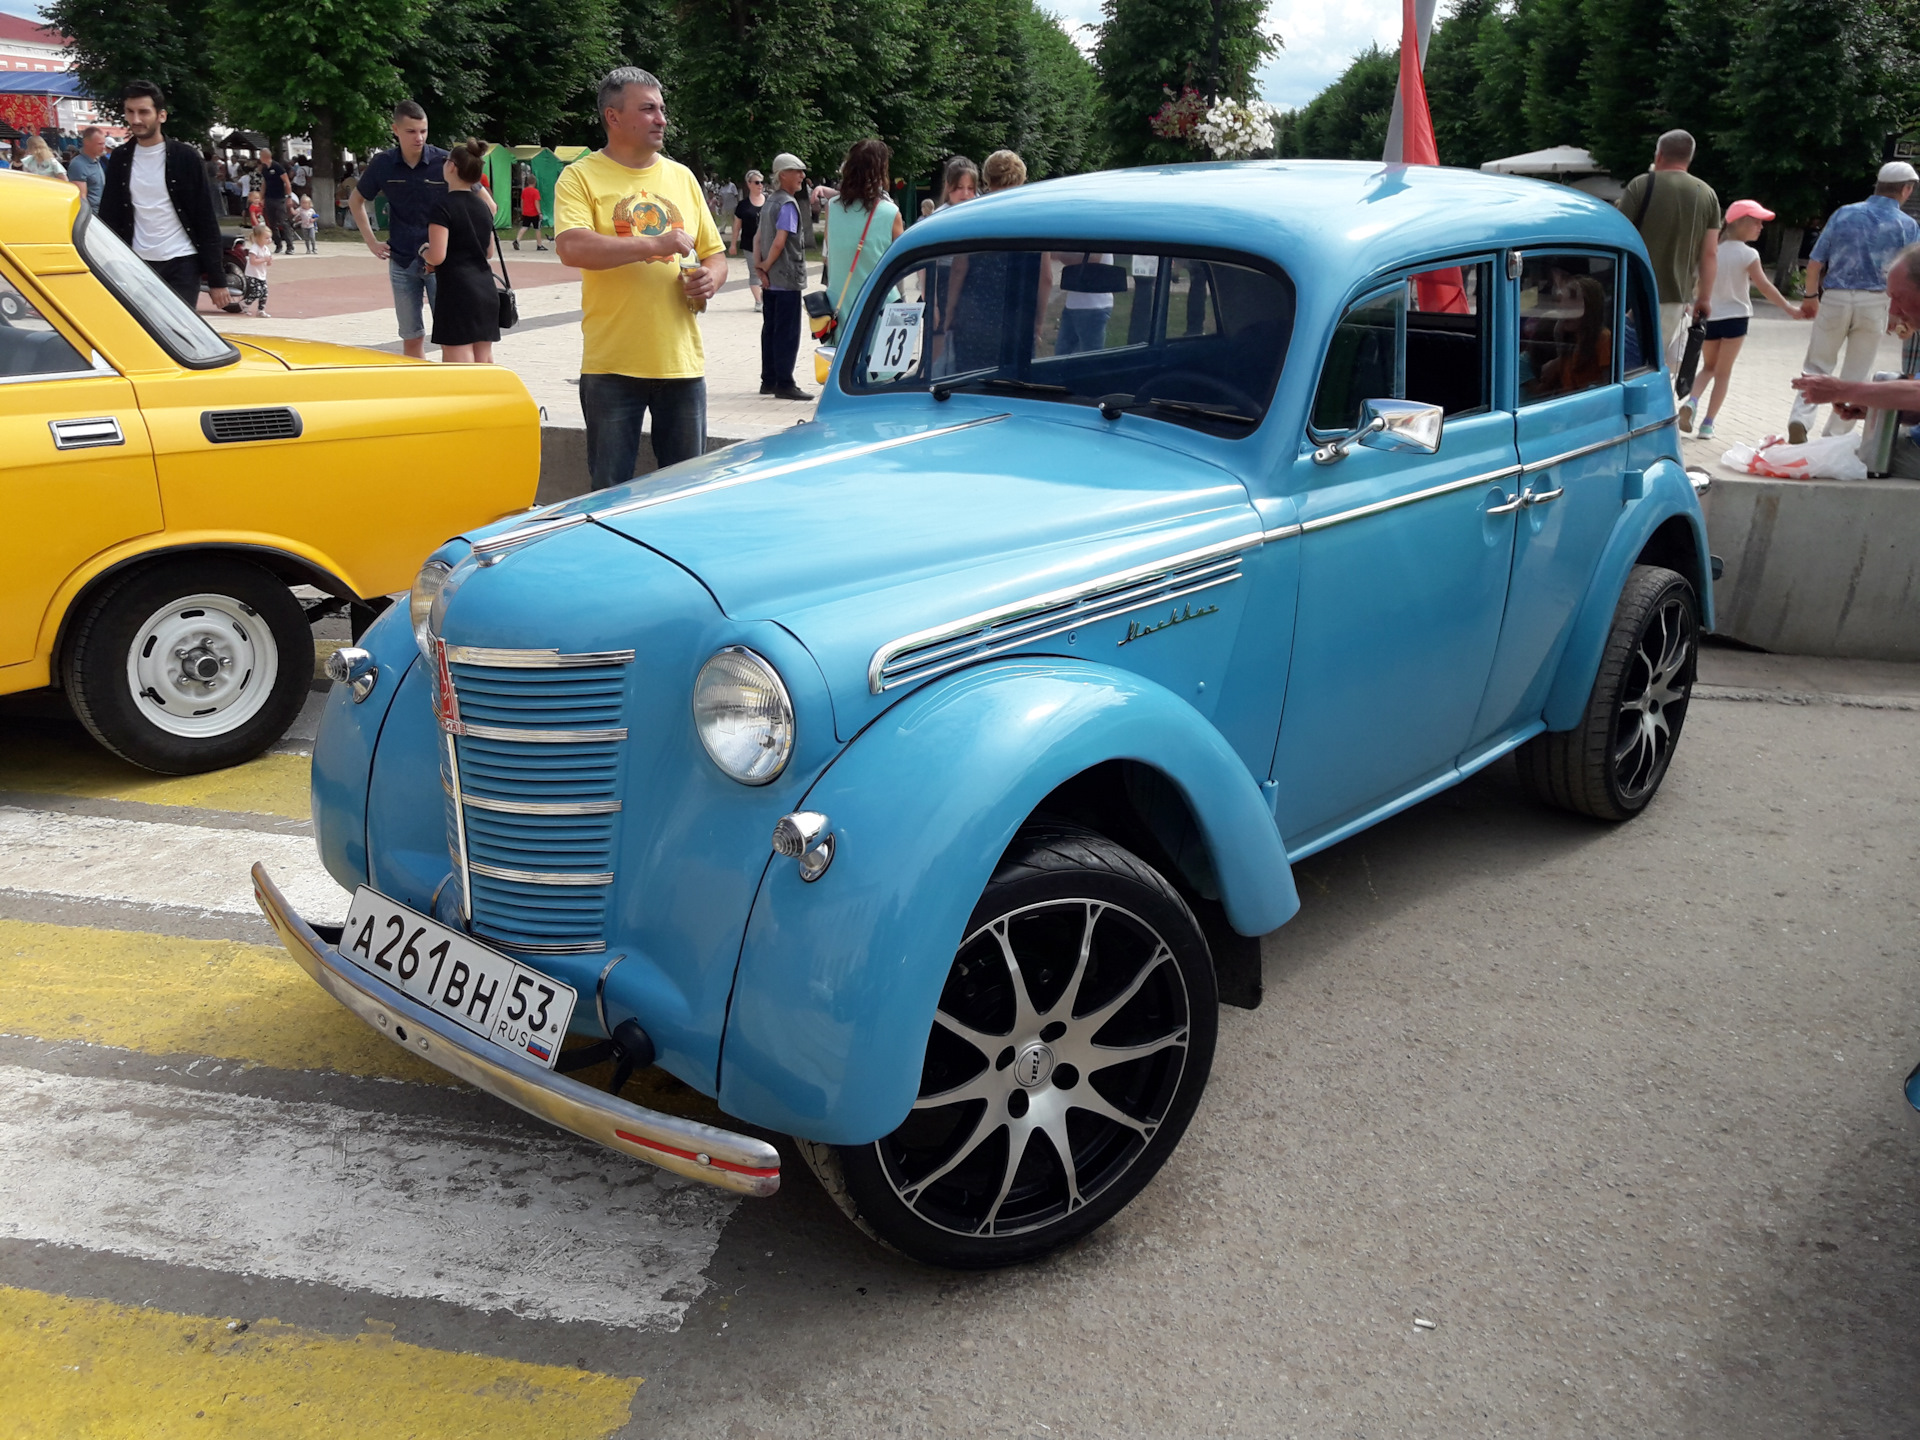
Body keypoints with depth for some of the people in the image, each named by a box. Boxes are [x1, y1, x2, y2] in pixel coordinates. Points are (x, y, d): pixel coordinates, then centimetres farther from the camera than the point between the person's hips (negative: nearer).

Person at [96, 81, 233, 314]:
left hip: (182, 264, -3)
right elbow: (109, 218, 10)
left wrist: (217, 280, -7)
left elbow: (207, 220, -3)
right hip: (137, 265, 3)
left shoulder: (185, 157, -2)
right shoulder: (119, 160, 7)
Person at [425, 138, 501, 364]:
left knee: (459, 368, -6)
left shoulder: (443, 206, -10)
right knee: (483, 362, 10)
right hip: (486, 291, 8)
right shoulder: (483, 207, 12)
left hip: (457, 292, -7)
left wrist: (424, 253, 3)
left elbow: (437, 256, -17)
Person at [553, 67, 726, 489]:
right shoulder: (581, 177, -1)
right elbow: (571, 248, -17)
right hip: (612, 364, -4)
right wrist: (652, 244, -19)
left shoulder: (682, 177, 15)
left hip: (683, 361, 4)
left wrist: (711, 278, -3)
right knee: (611, 494, 3)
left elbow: (715, 254, 21)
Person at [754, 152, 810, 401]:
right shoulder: (788, 204, -15)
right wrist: (766, 266, -7)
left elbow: (758, 237, 12)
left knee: (771, 330, 12)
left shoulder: (770, 201, 14)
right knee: (788, 333, -6)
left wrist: (759, 265, 3)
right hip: (787, 278, -9)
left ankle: (769, 381, 17)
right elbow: (779, 242, -21)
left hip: (771, 280, 9)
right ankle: (784, 384, -5)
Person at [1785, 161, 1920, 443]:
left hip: (1834, 300, 0)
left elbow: (1815, 262, -1)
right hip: (1874, 304, 0)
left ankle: (1799, 420, -11)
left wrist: (1811, 297, 12)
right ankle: (1834, 436, 11)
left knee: (1817, 367, 10)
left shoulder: (1844, 214, 0)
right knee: (1856, 376, 10)